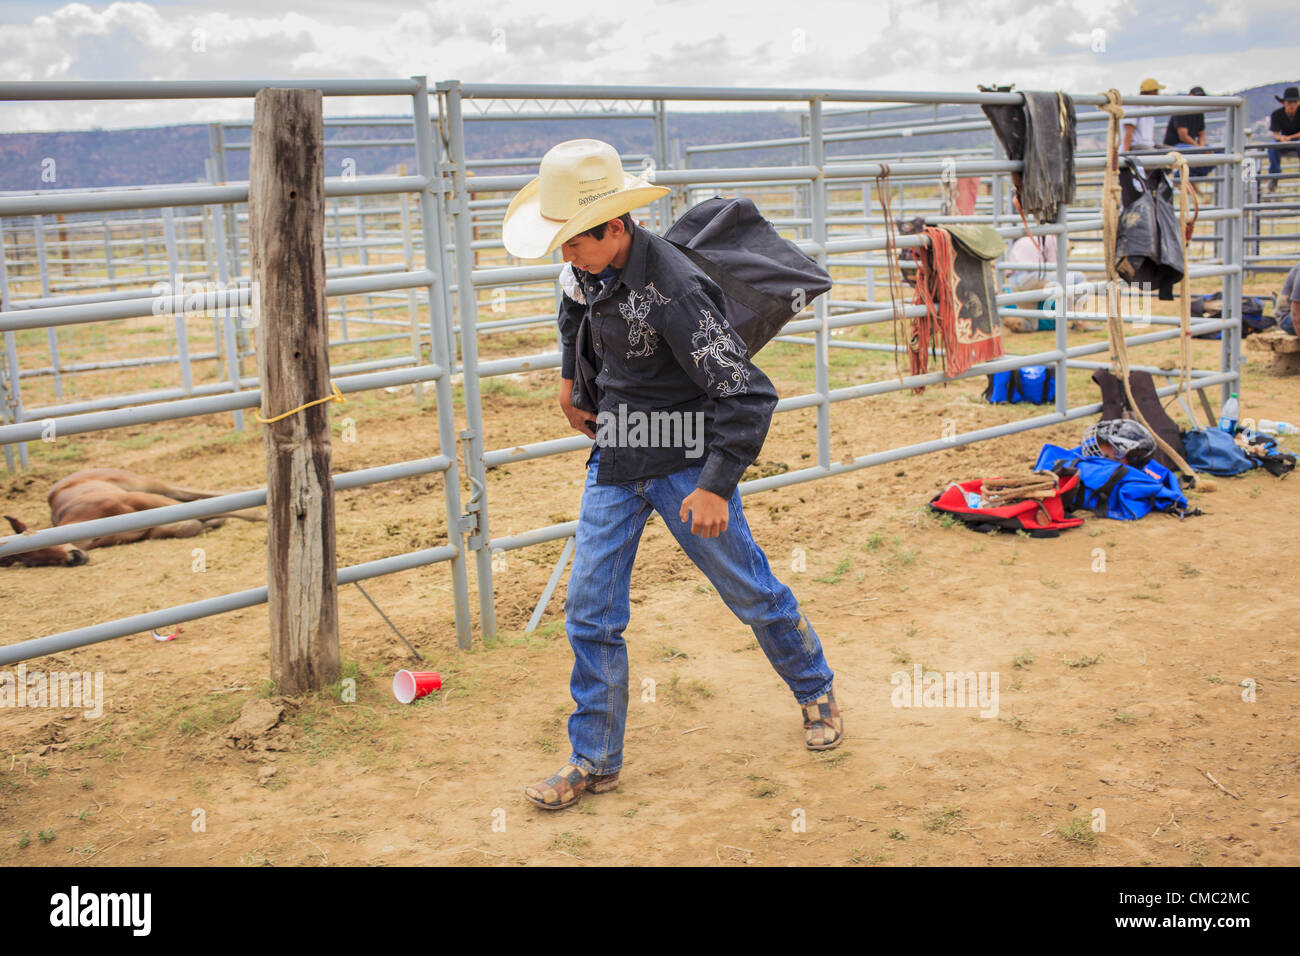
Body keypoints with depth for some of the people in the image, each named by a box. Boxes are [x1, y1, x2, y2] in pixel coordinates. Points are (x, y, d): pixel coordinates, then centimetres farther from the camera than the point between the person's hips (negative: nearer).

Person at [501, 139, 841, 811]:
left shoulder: (674, 292, -27)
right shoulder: (593, 270, -2)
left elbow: (748, 395, -26)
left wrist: (717, 486, -26)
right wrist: (570, 378, 23)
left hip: (684, 462, -6)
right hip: (614, 460, 7)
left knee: (750, 591, 9)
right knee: (590, 611, 2)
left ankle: (816, 691, 36)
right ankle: (594, 760, 15)